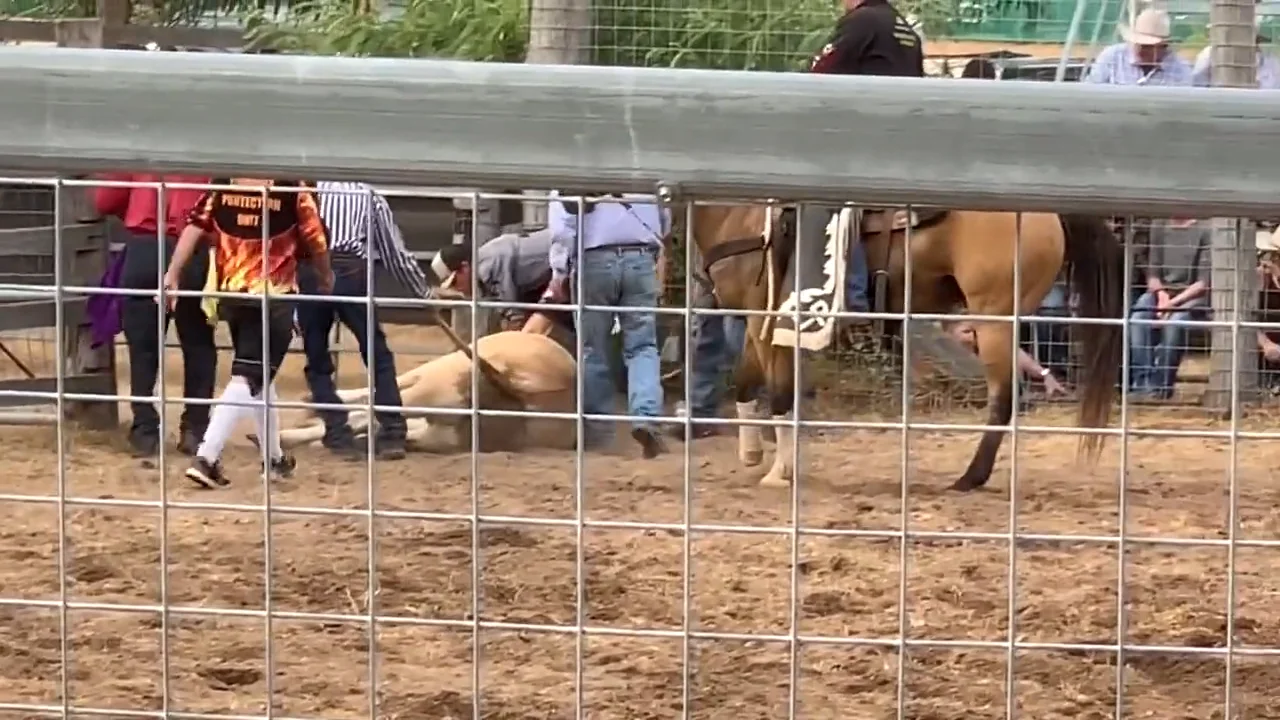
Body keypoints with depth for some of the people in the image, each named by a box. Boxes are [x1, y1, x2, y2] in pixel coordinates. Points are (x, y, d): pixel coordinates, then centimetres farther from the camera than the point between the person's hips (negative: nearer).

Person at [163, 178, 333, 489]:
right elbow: (315, 240, 0)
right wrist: (325, 276, 19)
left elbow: (195, 228, -3)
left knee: (260, 375, 21)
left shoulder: (223, 183, 2)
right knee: (247, 379, -6)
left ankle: (274, 458, 32)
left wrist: (173, 275, 1)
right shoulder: (293, 188, -8)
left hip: (230, 293, 5)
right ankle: (207, 457, -20)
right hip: (273, 297, -5)